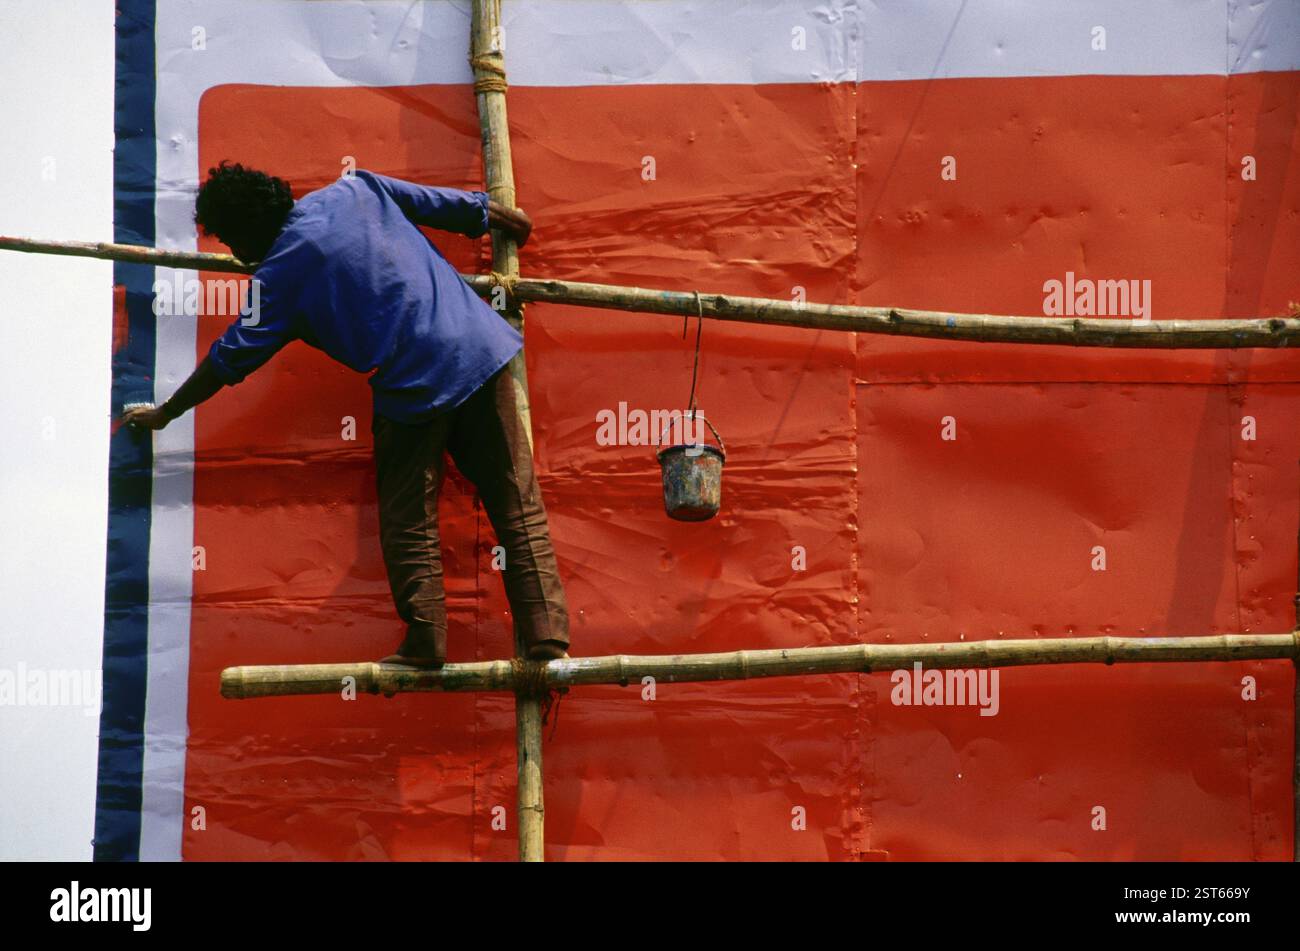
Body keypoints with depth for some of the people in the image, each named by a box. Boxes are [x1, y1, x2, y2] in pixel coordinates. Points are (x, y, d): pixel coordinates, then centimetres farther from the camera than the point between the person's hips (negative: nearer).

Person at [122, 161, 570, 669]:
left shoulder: (278, 275, -1)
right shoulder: (355, 189, 10)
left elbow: (229, 359, 5)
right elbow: (458, 207, 15)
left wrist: (163, 413, 18)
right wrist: (514, 223, 33)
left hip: (415, 388, -5)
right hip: (485, 350, 5)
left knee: (408, 524, 11)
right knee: (518, 509, 6)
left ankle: (424, 642, 7)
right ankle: (548, 641, 4)